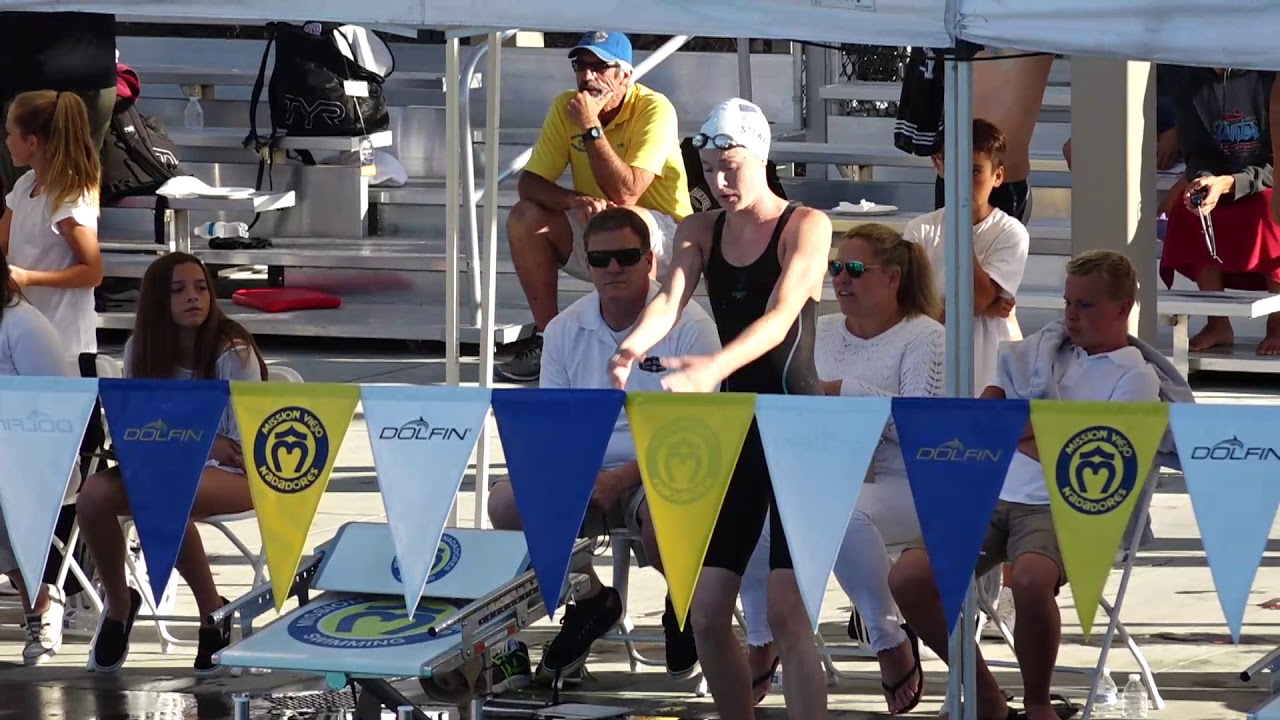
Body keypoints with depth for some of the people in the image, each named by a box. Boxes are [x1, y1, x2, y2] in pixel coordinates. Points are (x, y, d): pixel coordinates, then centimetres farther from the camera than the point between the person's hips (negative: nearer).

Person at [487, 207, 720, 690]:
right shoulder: (565, 329, 6)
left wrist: (621, 479, -23)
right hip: (585, 475, 5)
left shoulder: (688, 326, -8)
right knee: (507, 502, -21)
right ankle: (589, 600, 5)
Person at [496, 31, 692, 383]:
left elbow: (625, 195, -29)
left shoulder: (654, 109, -20)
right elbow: (530, 182, -10)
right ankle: (547, 336, -7)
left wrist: (591, 127, -30)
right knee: (524, 218, -18)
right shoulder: (566, 107, -4)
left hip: (663, 238, -5)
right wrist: (576, 201, -30)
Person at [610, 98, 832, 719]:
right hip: (734, 427, 6)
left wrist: (714, 367, -40)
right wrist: (633, 345, -33)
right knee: (705, 614, 3)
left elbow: (779, 318, -22)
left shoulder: (805, 226, -7)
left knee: (785, 611, -17)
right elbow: (671, 299, -9)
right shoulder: (699, 232, 9)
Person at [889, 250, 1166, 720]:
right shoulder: (1041, 350, 22)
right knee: (907, 578, -17)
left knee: (1031, 580, -39)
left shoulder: (1135, 376, 6)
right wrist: (1041, 427, 1)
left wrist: (1013, 432, 1)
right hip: (994, 497, 6)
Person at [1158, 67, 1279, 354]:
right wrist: (1202, 180, -23)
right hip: (1218, 180, 4)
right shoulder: (1190, 80, -3)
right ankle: (1217, 325, -16)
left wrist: (1228, 184, -31)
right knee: (1188, 213, -25)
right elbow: (1197, 153, 1)